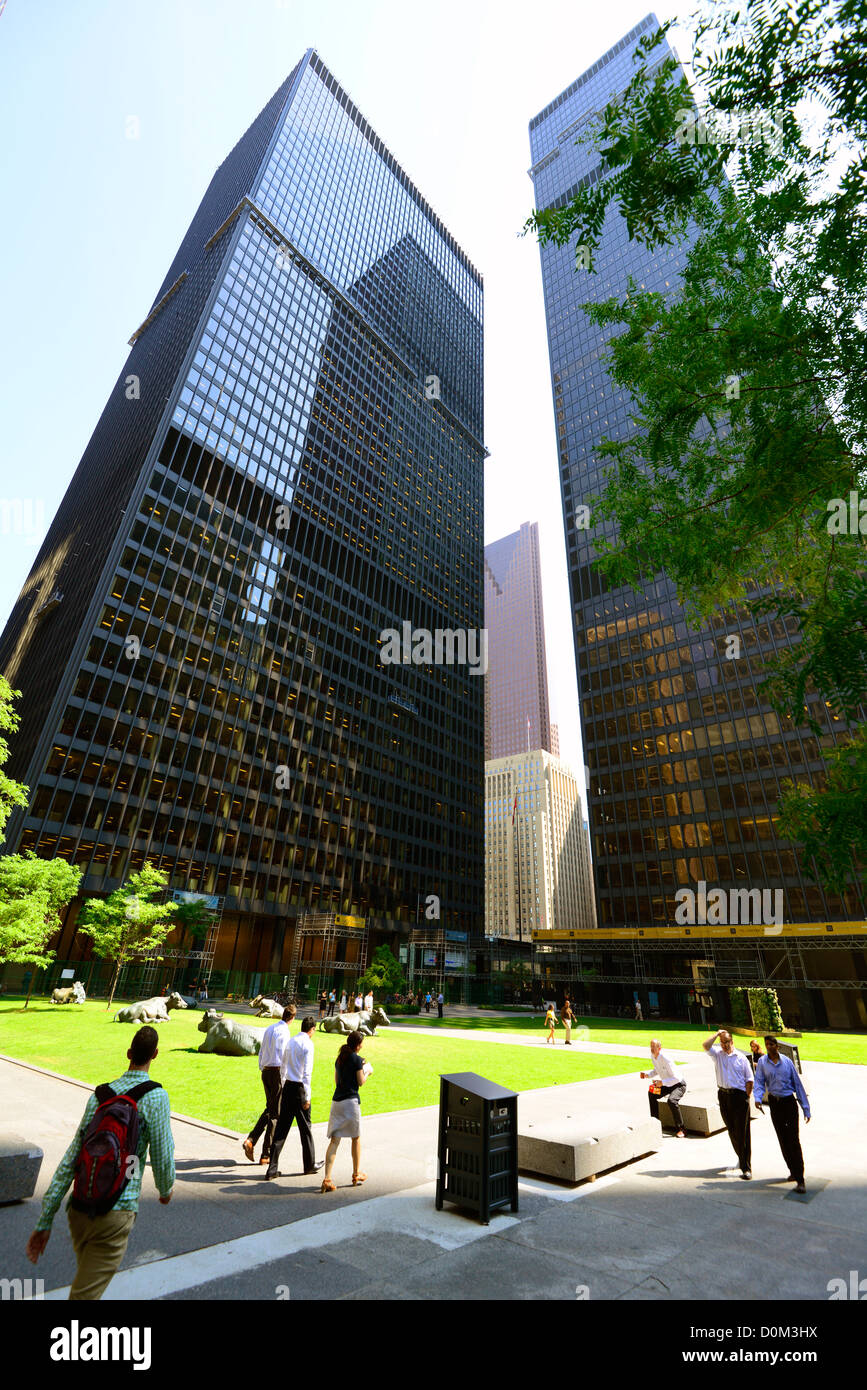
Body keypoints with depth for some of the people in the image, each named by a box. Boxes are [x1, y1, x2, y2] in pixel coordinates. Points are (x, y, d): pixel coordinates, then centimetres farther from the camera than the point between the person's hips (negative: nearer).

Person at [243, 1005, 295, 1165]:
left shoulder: (269, 1029, 8)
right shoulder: (284, 1032, -16)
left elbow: (261, 1052, 13)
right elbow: (283, 1057, -18)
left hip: (266, 1071, 7)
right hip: (277, 1072, -7)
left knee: (269, 1108, 22)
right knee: (276, 1113, 5)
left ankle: (250, 1140, 8)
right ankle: (266, 1155, 12)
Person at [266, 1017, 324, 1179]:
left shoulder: (291, 1042, 8)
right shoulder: (307, 1044, -14)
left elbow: (283, 1067, 16)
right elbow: (307, 1072, -18)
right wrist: (307, 1097, -14)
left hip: (287, 1087, 6)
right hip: (299, 1088, -6)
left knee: (281, 1127, 11)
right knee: (305, 1128, 10)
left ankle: (272, 1169, 11)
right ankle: (310, 1164, 26)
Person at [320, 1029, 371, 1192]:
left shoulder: (340, 1058, 11)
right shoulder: (357, 1059, -10)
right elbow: (361, 1082, -8)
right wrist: (367, 1070, 11)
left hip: (336, 1100, 5)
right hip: (351, 1101, -5)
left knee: (334, 1140, 5)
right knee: (356, 1138, 14)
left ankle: (327, 1179, -6)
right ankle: (357, 1174, 27)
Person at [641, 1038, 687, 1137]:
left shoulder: (666, 1059, -31)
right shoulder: (653, 1056, -6)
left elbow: (676, 1078, -29)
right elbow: (656, 1071, 11)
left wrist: (662, 1082, -37)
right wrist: (647, 1075, -7)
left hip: (679, 1085, -8)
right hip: (667, 1084, 8)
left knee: (671, 1100, -32)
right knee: (651, 1094, 0)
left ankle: (680, 1130, -16)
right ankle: (655, 1121, 15)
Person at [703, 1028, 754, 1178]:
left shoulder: (741, 1058, 1)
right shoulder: (717, 1054, 6)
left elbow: (749, 1079, 4)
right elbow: (705, 1045, -11)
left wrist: (746, 1097, -3)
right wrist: (717, 1033, -7)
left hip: (739, 1095, -3)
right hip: (723, 1095, 3)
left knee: (742, 1132, -4)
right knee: (731, 1130, 12)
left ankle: (746, 1168, 0)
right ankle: (741, 1157, 31)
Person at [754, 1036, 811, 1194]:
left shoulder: (787, 1061, -2)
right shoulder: (762, 1062, -1)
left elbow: (797, 1083, 2)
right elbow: (759, 1082, -5)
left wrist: (806, 1108, 1)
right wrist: (758, 1099, -23)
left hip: (790, 1102, -2)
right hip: (775, 1104, 2)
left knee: (794, 1140, -7)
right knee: (783, 1140, 11)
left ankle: (800, 1180, -3)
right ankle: (794, 1172, 28)